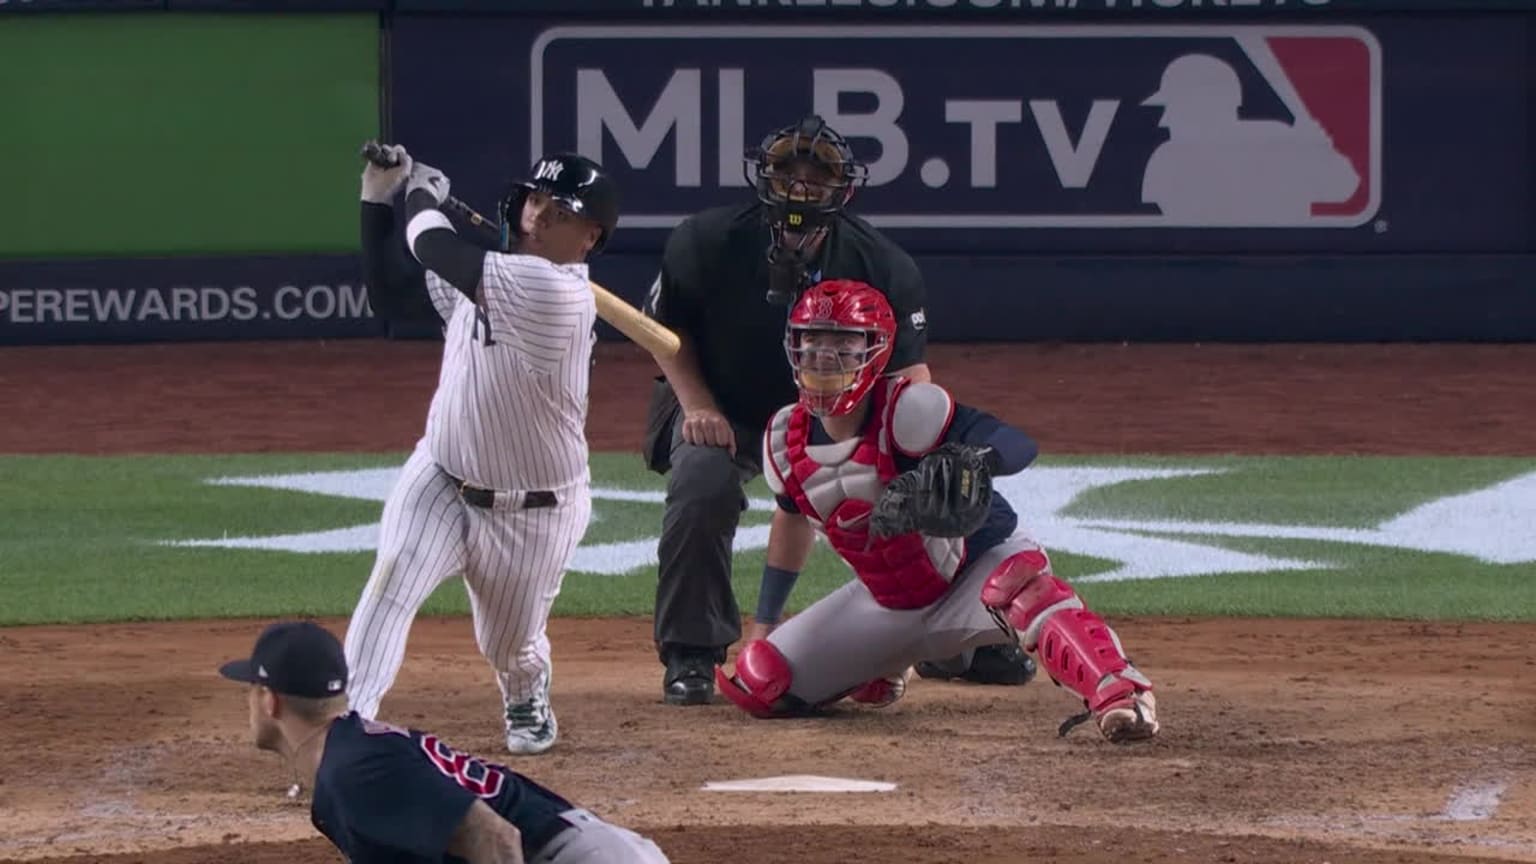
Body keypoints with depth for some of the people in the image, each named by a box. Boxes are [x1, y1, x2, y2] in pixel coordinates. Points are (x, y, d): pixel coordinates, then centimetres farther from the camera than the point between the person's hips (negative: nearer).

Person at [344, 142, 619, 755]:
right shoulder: (481, 273, -2)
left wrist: (423, 196, -7)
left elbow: (433, 248, -28)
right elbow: (389, 292, 8)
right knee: (391, 583, -23)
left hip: (533, 513, -5)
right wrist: (378, 200, 1)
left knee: (510, 646, 14)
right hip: (439, 481, 5)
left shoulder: (557, 292, -27)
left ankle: (527, 702, 50)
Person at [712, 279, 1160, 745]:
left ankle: (1121, 695, -58)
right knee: (754, 683, -1)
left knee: (1023, 587, -42)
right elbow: (793, 516, 14)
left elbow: (1018, 445, -42)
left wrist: (976, 460, -66)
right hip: (885, 600, 7)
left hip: (980, 570, -7)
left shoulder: (908, 411, -28)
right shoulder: (786, 438, -8)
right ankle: (880, 670, 28)